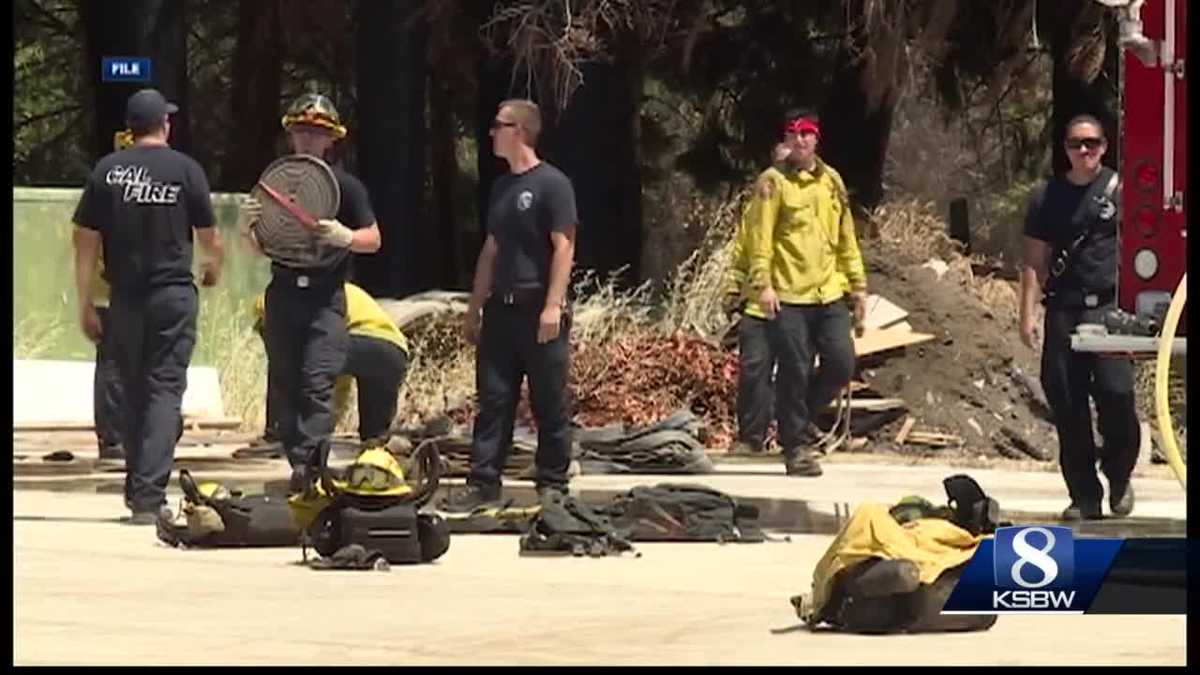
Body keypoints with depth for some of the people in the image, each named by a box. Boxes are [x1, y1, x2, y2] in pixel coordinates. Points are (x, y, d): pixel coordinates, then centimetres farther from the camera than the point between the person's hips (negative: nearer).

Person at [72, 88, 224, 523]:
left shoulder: (106, 171, 2)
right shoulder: (185, 169, -2)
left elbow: (85, 241, 1)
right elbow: (209, 236, 4)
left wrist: (85, 305, 7)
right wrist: (214, 268, 27)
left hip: (125, 297, 2)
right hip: (174, 295, -2)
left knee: (133, 392, 14)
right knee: (165, 390, -3)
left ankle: (138, 488, 20)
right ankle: (148, 495, -13)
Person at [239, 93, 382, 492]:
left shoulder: (344, 186, 3)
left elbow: (373, 240, 5)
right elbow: (261, 248, 17)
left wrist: (345, 237, -15)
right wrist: (248, 228, -4)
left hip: (325, 297, -4)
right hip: (283, 293, 4)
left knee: (317, 382, -16)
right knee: (285, 385, 3)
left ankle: (308, 462, -23)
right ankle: (300, 465, 10)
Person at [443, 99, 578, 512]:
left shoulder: (552, 184, -6)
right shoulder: (502, 187, 16)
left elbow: (563, 246, -11)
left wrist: (553, 306, -19)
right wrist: (474, 309, 19)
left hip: (539, 310, -7)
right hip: (501, 308, 7)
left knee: (549, 404, 0)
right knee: (493, 400, 4)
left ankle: (552, 485, 6)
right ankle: (483, 483, 5)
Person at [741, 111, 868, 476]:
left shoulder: (832, 180, 14)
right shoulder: (774, 182, -2)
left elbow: (847, 236, 19)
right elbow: (760, 236, -8)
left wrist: (858, 284, 16)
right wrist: (762, 284, -17)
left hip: (829, 294, 5)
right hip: (788, 297, -5)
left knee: (841, 364, -2)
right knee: (795, 372, -3)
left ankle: (799, 414, 22)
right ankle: (796, 447, 6)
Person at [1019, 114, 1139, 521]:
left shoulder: (1119, 189, 6)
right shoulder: (1049, 197, 11)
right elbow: (1035, 261, 11)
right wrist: (1028, 313, 2)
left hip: (1109, 308, -3)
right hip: (1063, 311, 3)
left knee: (1115, 394, -15)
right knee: (1068, 406, 1)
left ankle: (1119, 478, 10)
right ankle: (1084, 497, 9)